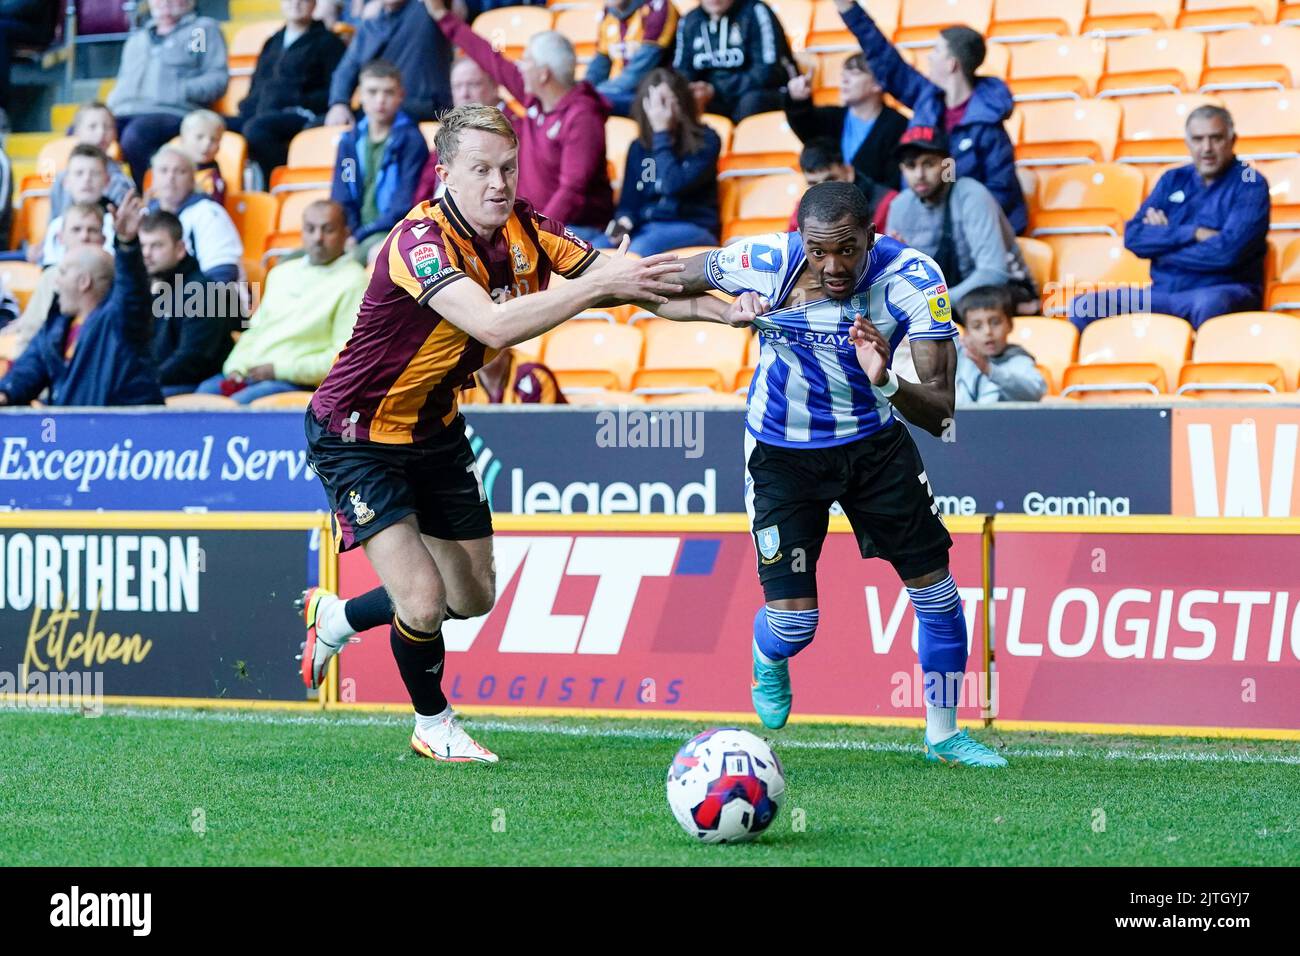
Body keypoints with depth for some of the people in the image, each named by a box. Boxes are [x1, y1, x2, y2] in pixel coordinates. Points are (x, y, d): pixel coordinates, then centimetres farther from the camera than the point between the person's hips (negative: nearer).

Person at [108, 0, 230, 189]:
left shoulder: (205, 29, 17)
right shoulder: (136, 39, 34)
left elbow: (218, 78, 5)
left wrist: (181, 92, -11)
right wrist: (110, 105, 10)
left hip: (173, 112, -5)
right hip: (126, 113, 5)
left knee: (135, 134, -39)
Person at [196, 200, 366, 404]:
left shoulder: (353, 282, -2)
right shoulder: (282, 273, 22)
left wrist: (280, 369, -13)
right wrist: (235, 368, 5)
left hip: (296, 382, -7)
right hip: (247, 372, 7)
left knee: (239, 403, -32)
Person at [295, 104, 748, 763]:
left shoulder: (522, 230, -8)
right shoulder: (421, 240, -31)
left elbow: (629, 282, -5)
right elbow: (494, 324, -47)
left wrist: (724, 309, -18)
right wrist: (599, 282, -46)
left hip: (435, 430, 8)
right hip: (356, 436, -8)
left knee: (472, 598, 16)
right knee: (422, 604, -15)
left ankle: (334, 616, 41)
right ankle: (433, 726, 15)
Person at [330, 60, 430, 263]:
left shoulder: (410, 139, -3)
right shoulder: (350, 141, 14)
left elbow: (404, 205, -9)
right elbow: (341, 199, 13)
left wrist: (360, 235, -15)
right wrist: (347, 234, -7)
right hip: (356, 234, 6)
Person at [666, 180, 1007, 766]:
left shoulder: (912, 278, -25)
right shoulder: (767, 264, -27)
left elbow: (940, 414, -30)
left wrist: (886, 383, -47)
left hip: (874, 437, 2)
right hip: (783, 450, -2)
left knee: (936, 588, 4)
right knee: (793, 621, -7)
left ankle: (943, 734, 27)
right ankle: (767, 660, 32)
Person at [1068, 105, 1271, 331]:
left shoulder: (1250, 184, 0)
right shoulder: (1173, 181, 16)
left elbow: (1228, 251, -15)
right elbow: (1133, 237, 4)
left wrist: (1164, 238, -3)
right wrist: (1193, 233, -10)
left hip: (1223, 291, -5)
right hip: (1163, 294, 5)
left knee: (1209, 304, -41)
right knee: (1083, 306, -13)